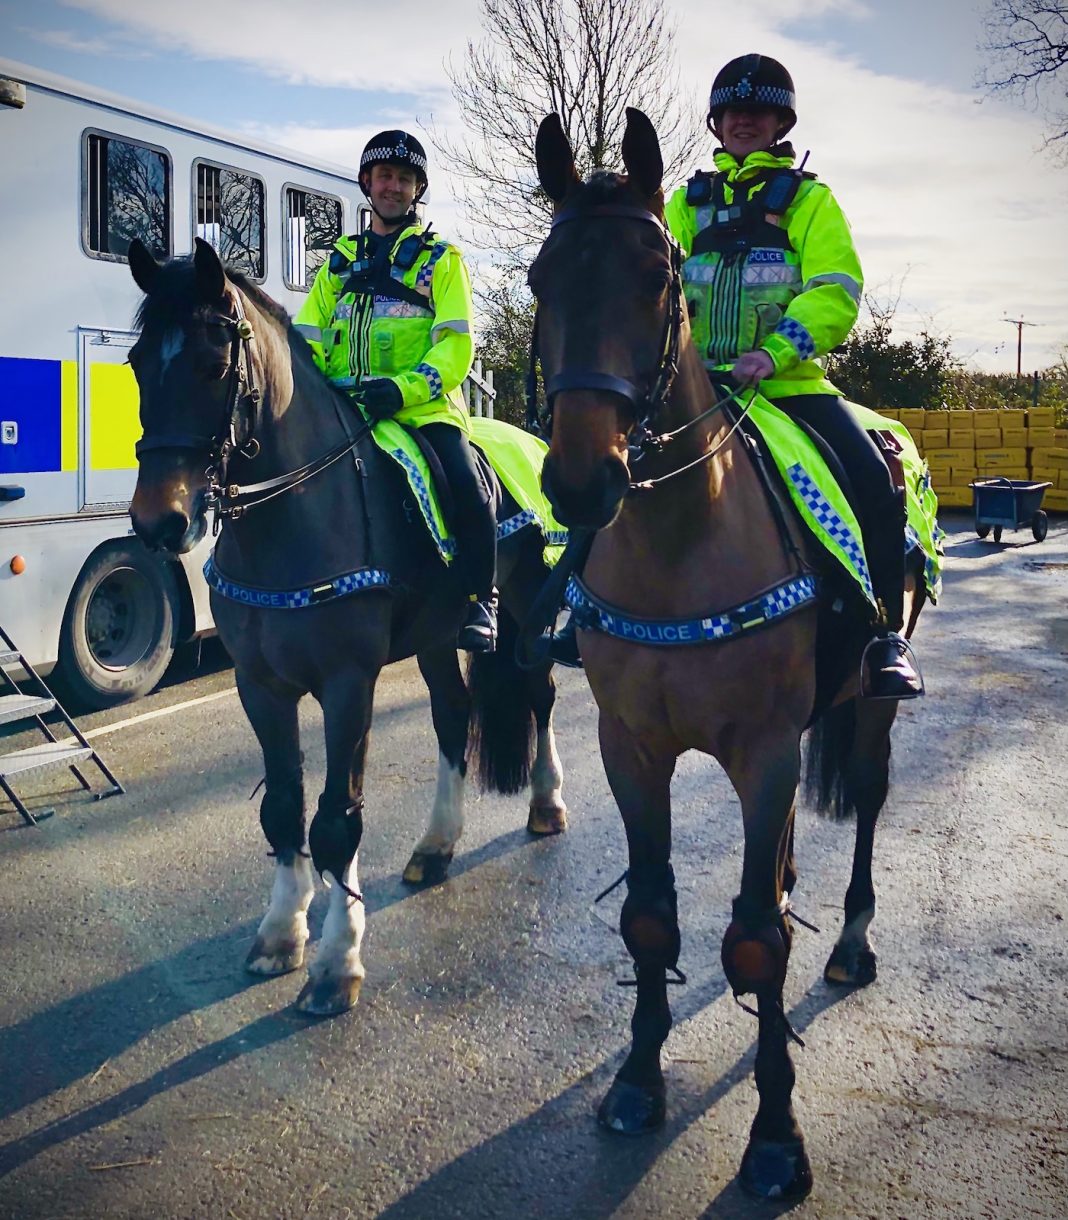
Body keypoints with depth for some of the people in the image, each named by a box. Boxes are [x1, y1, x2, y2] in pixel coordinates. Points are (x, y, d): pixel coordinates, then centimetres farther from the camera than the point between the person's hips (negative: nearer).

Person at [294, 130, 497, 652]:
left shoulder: (441, 259, 10)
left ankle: (478, 600, -7)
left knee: (467, 488, -26)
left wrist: (405, 388, -20)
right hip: (344, 408, 4)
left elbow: (456, 345, -2)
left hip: (424, 406, -4)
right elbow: (307, 335, 18)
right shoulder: (341, 259, 22)